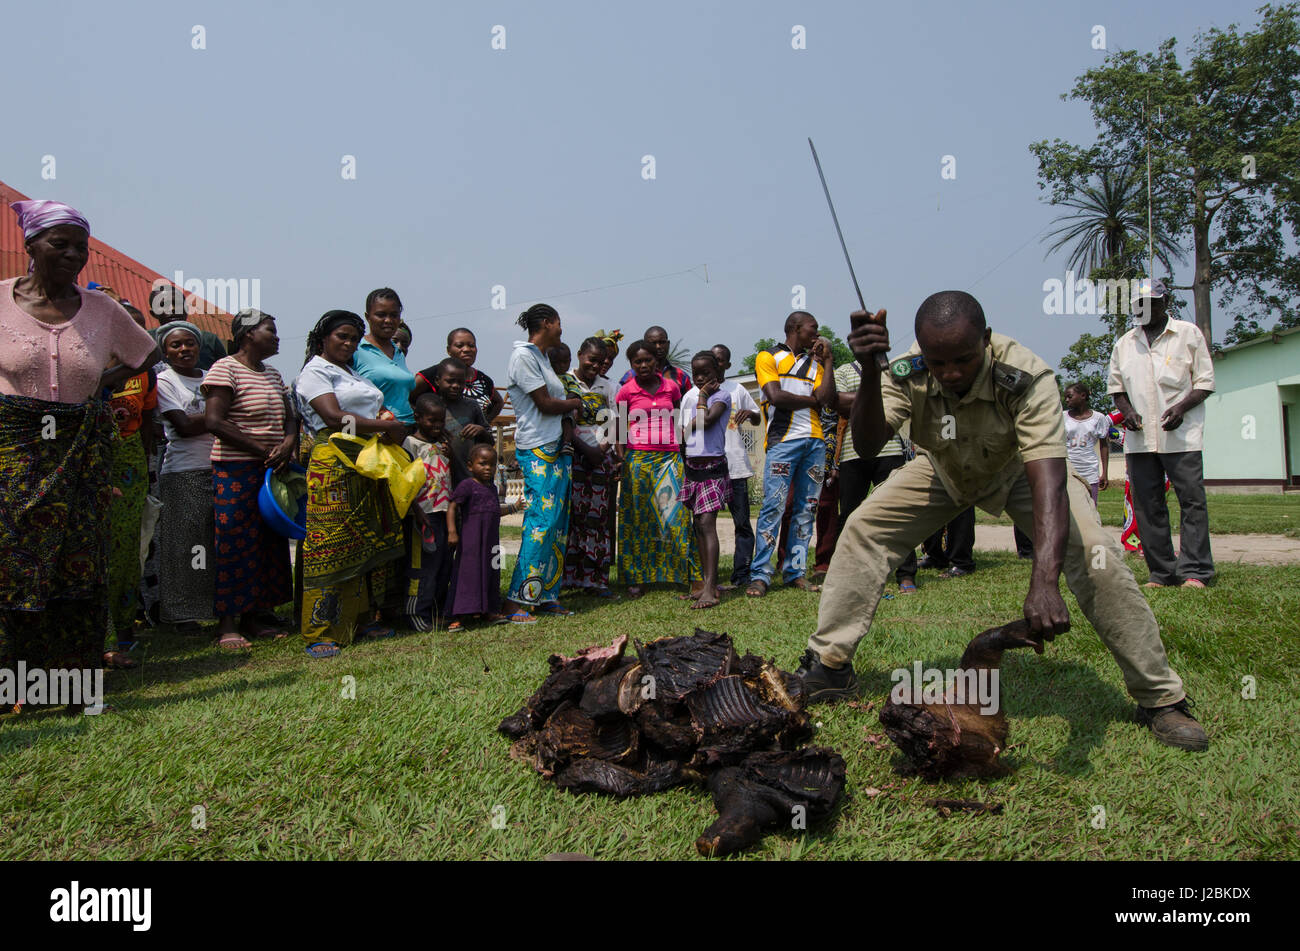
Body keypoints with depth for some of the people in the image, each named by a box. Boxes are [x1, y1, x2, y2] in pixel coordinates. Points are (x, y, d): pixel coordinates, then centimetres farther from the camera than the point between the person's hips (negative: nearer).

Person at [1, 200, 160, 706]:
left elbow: (146, 353, 22)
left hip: (82, 453, 2)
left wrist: (106, 379, 7)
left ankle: (72, 678, 14)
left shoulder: (102, 309, 7)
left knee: (79, 561, 4)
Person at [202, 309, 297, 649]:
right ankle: (227, 624, 3)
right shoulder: (225, 369, -8)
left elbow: (289, 417, 16)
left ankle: (252, 616, 19)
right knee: (235, 542, -5)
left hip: (271, 469, 8)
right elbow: (214, 420, -16)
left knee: (269, 541, 9)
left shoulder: (273, 375, 17)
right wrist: (262, 450, -16)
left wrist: (288, 443, -7)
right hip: (235, 470, -8)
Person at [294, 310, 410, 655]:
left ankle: (364, 618, 17)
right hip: (336, 465, -8)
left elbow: (374, 413, 26)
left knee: (374, 543, 7)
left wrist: (389, 420, 2)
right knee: (331, 548, -9)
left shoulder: (353, 374, 26)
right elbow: (334, 416, -13)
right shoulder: (314, 372, 0)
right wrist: (386, 427, -12)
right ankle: (319, 633, -4)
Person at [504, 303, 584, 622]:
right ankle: (520, 601, -8)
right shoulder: (523, 356, -8)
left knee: (557, 522, 7)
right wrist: (574, 403, 4)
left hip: (556, 449, 9)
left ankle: (547, 596, 13)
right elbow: (545, 404, -12)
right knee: (541, 521, -12)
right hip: (537, 451, -9)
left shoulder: (541, 357, 20)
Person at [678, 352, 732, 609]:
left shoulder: (721, 395, -3)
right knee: (698, 525, 8)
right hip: (692, 467, 7)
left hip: (713, 467, -7)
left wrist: (703, 396, -6)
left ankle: (710, 588, -20)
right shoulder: (689, 397, 14)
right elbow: (684, 429, 14)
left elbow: (706, 420, -18)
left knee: (707, 523, -16)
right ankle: (705, 581, 15)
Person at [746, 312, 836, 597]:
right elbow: (776, 397, -8)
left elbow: (828, 398, 5)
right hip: (783, 440, -5)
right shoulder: (768, 357, 7)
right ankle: (760, 575, -6)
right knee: (774, 506, -10)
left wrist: (827, 360, 7)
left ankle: (795, 571, 10)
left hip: (815, 441, 6)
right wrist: (812, 399, 3)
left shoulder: (815, 363, 21)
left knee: (806, 508, 4)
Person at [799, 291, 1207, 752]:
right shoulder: (907, 371, -29)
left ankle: (1161, 699, -6)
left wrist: (1043, 581, -61)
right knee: (862, 528, -13)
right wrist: (868, 372, -53)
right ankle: (828, 666, -1)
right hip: (943, 472, 3)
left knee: (1094, 551, -23)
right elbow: (866, 444, -36)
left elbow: (1047, 477, -48)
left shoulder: (1026, 376, -39)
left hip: (1016, 471, -2)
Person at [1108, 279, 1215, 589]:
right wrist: (1127, 410, 0)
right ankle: (1162, 572, 9)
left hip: (1181, 435, -3)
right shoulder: (1124, 344, 15)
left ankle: (1195, 570, -3)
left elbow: (1205, 381, 4)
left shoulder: (1189, 334, 6)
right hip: (1139, 437, 4)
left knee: (1192, 499, -7)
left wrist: (1181, 407, -13)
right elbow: (1115, 385, 20)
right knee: (1147, 504, 3)